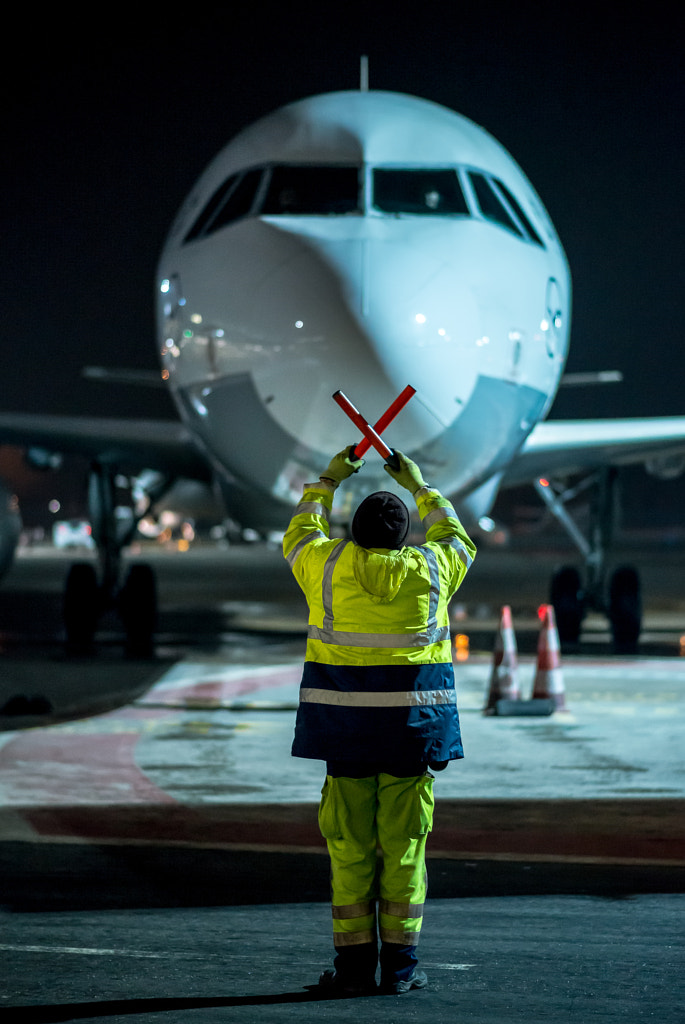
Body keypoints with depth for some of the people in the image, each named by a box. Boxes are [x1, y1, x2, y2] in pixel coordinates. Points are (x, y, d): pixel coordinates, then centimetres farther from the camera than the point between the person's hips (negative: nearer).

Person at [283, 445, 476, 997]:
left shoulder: (327, 565, 1)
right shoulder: (428, 569, 1)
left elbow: (299, 537, 24)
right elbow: (456, 541, 25)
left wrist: (326, 482, 35)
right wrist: (421, 488, 35)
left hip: (346, 724, 0)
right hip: (412, 724, 0)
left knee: (350, 844, 4)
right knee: (404, 843, 4)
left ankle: (353, 963, 4)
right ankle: (400, 964, 5)